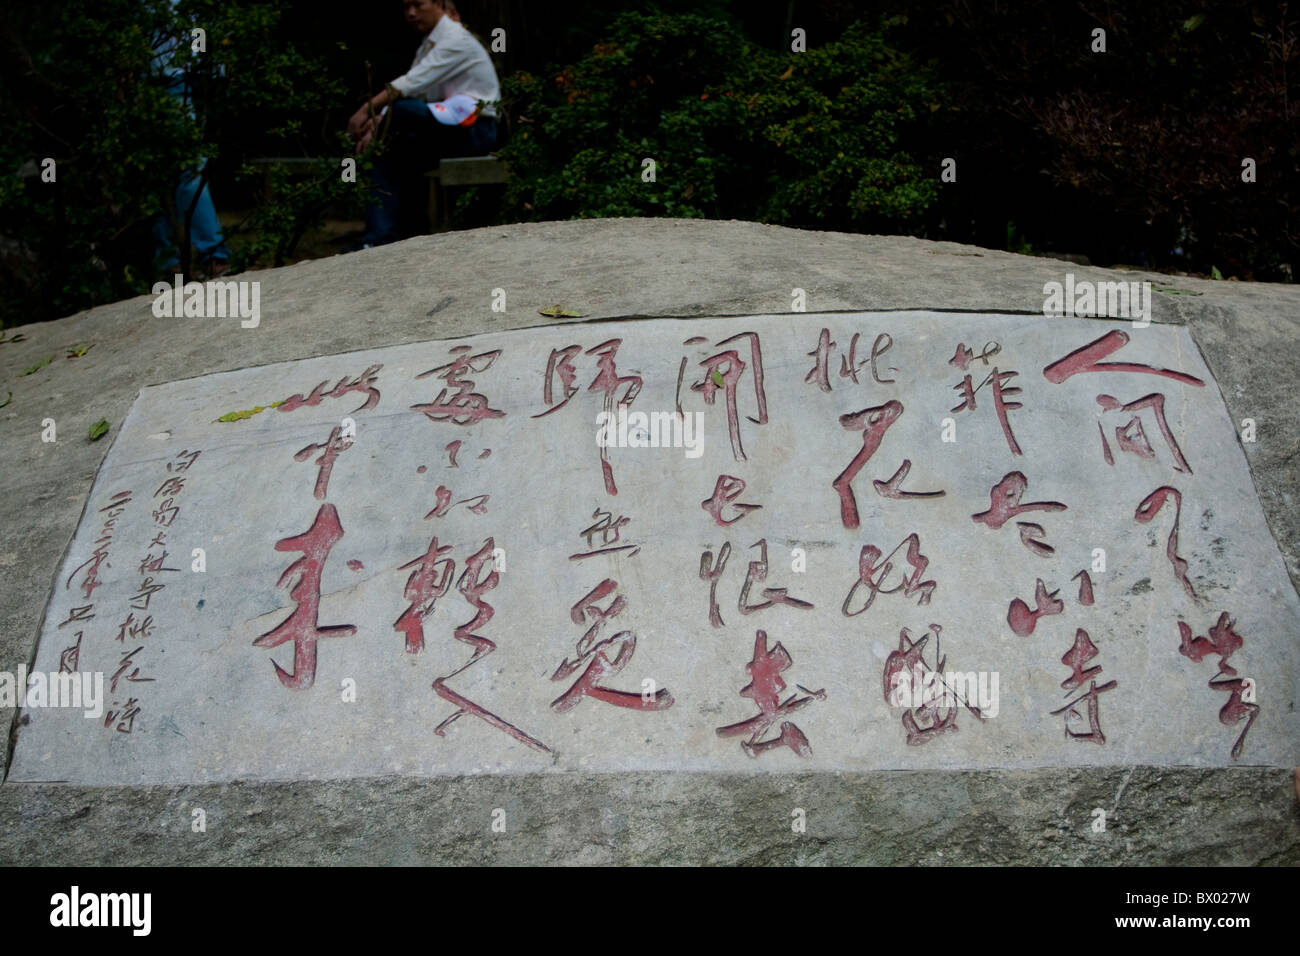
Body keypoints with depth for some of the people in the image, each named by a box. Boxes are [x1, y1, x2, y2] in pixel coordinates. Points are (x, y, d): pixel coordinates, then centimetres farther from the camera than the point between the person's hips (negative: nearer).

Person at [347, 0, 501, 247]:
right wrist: (374, 126, 0)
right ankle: (380, 240, -16)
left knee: (403, 109, -29)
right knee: (388, 160, -8)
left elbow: (413, 83, -20)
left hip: (476, 130, -9)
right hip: (448, 128, 9)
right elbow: (405, 92, 15)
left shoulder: (456, 39, -10)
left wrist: (367, 109, -23)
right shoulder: (429, 44, 18)